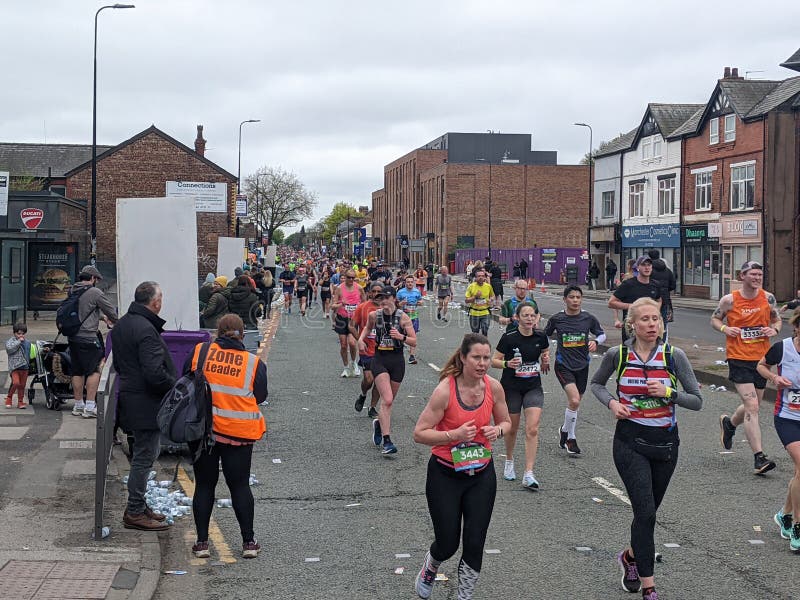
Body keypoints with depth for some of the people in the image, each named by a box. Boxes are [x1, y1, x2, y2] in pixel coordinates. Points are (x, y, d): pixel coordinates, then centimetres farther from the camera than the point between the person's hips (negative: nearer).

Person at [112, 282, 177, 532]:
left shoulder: (121, 324, 11)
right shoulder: (146, 330, -21)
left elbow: (118, 363, 20)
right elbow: (155, 372, -25)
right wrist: (176, 387, -11)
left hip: (130, 396, 10)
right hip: (146, 403, -10)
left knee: (144, 454, 19)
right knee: (144, 457, -2)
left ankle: (137, 505, 27)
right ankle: (135, 512, 5)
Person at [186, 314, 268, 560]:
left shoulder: (198, 353, -3)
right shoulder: (254, 364, -6)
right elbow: (260, 398, 2)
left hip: (202, 430, 1)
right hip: (238, 433, -1)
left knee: (204, 485, 10)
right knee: (240, 485, 8)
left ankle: (202, 542, 11)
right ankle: (248, 541, 11)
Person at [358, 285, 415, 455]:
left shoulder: (403, 317, -5)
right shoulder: (374, 315, -1)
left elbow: (414, 342, -3)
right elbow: (368, 327, 24)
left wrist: (401, 337, -20)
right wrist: (361, 339, 7)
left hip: (397, 361, 1)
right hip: (380, 360, -1)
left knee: (389, 401, 14)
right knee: (387, 400, -17)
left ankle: (379, 423, 45)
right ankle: (387, 441, -18)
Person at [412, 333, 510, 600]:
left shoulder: (494, 387, -7)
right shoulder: (445, 390, -21)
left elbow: (505, 422, 10)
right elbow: (419, 433, -17)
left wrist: (498, 430, -12)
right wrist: (454, 434, -29)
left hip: (482, 473, 3)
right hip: (445, 475, -3)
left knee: (475, 545, 2)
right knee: (448, 544, 4)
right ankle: (429, 569, 41)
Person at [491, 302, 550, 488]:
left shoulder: (541, 337, -3)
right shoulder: (508, 338, -12)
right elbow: (494, 360, -5)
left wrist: (545, 362, -6)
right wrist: (507, 364, -24)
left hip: (533, 387, 2)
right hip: (511, 388, -2)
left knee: (532, 429, -11)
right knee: (512, 428, 12)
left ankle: (528, 474, -11)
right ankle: (509, 462, 39)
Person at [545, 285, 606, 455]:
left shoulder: (589, 318, -2)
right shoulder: (557, 319, -5)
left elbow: (602, 334, 11)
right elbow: (545, 336, 11)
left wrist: (595, 342, -9)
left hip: (582, 365, 3)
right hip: (563, 366, -3)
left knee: (575, 402, 12)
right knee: (574, 400, -20)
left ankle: (565, 432, 37)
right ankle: (570, 437, -1)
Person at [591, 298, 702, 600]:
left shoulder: (674, 356, -5)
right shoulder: (617, 355, -5)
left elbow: (697, 401, -1)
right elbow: (596, 383, 13)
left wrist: (668, 393, -17)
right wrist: (611, 402, -6)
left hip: (665, 441, 2)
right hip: (630, 442, -2)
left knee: (648, 511, 15)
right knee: (645, 511, -11)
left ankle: (630, 555, 45)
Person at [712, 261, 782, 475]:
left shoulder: (768, 298, 2)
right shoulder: (729, 300, -6)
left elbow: (777, 319, 16)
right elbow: (714, 319, 8)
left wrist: (774, 329, -6)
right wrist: (724, 328, -13)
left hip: (762, 358, 5)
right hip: (738, 359, -5)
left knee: (752, 406, 17)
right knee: (752, 406, -15)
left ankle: (729, 423, 50)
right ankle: (759, 457, -15)